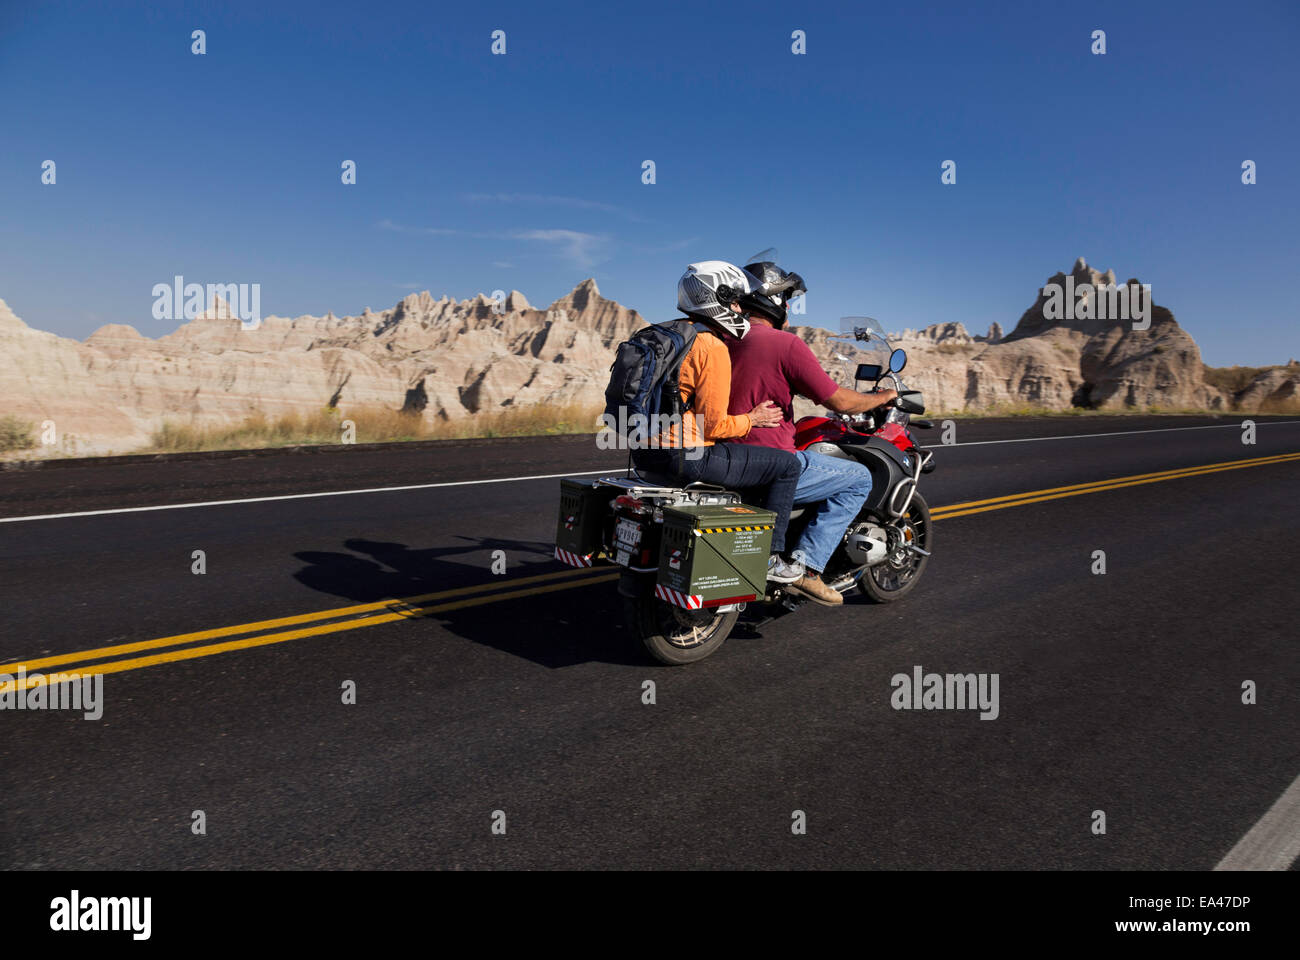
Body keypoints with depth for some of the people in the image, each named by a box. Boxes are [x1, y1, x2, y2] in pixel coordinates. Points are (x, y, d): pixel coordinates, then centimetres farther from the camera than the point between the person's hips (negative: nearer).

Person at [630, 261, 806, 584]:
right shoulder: (713, 348, -13)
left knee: (741, 458, 35)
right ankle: (768, 557, 5)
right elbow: (712, 425, -16)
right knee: (787, 465, 0)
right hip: (685, 455, -10)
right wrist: (751, 419, 0)